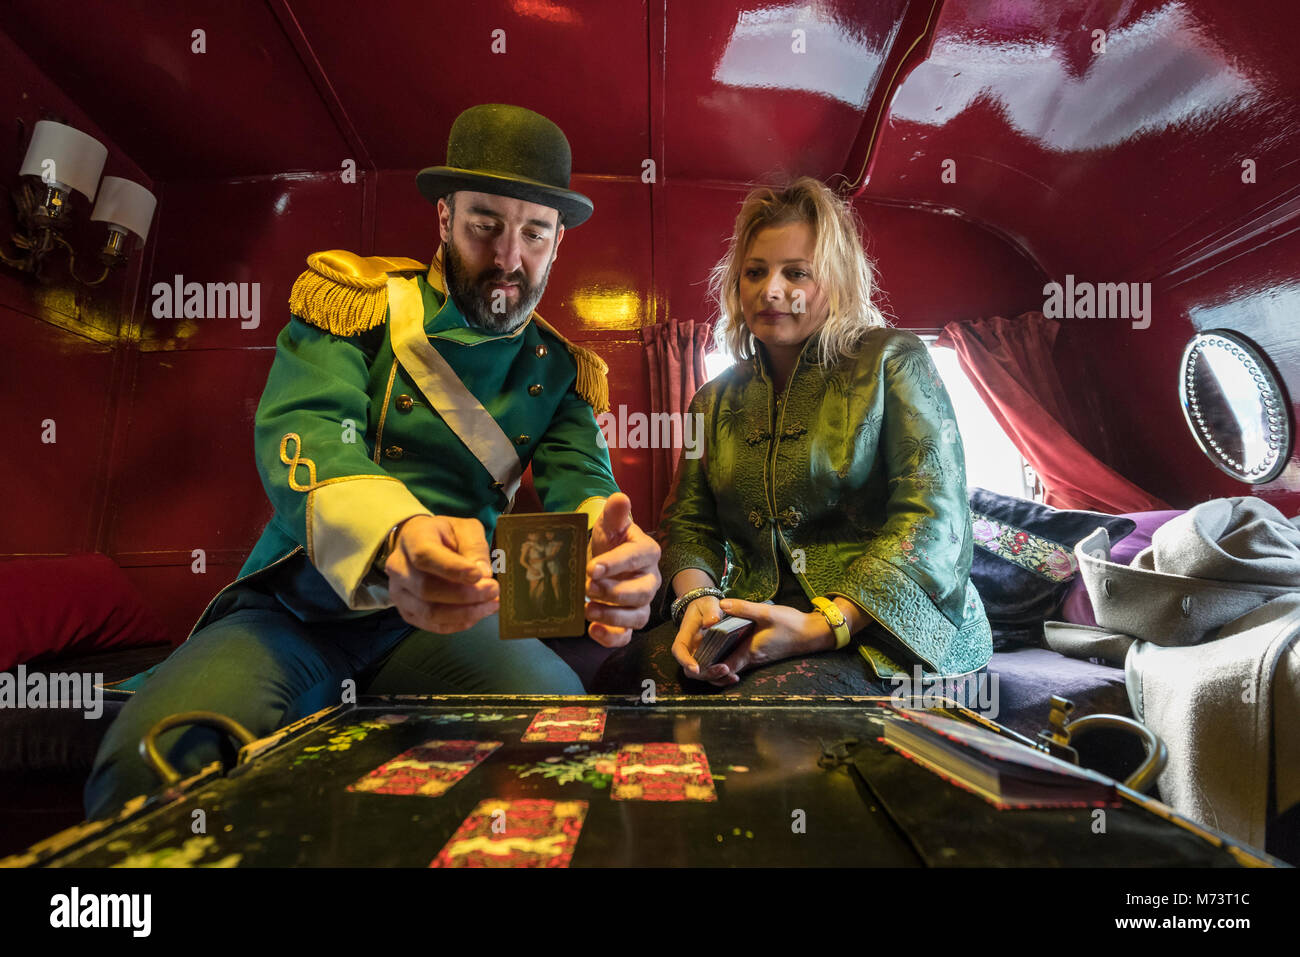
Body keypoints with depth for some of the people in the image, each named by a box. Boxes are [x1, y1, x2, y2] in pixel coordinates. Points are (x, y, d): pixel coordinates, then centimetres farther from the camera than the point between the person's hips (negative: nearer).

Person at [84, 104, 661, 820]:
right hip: (294, 608, -1)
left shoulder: (560, 367, 8)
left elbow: (581, 481, -6)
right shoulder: (358, 299, 1)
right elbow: (302, 433, -16)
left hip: (445, 621, 2)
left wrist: (608, 549, -35)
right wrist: (394, 537, -41)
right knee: (150, 761, -28)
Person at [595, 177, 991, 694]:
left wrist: (823, 626, -22)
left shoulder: (892, 361, 2)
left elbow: (933, 523, -9)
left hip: (885, 628, -4)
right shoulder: (716, 400, 17)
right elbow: (688, 523, 13)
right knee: (622, 673, -23)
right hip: (754, 627, 5)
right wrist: (696, 598, -12)